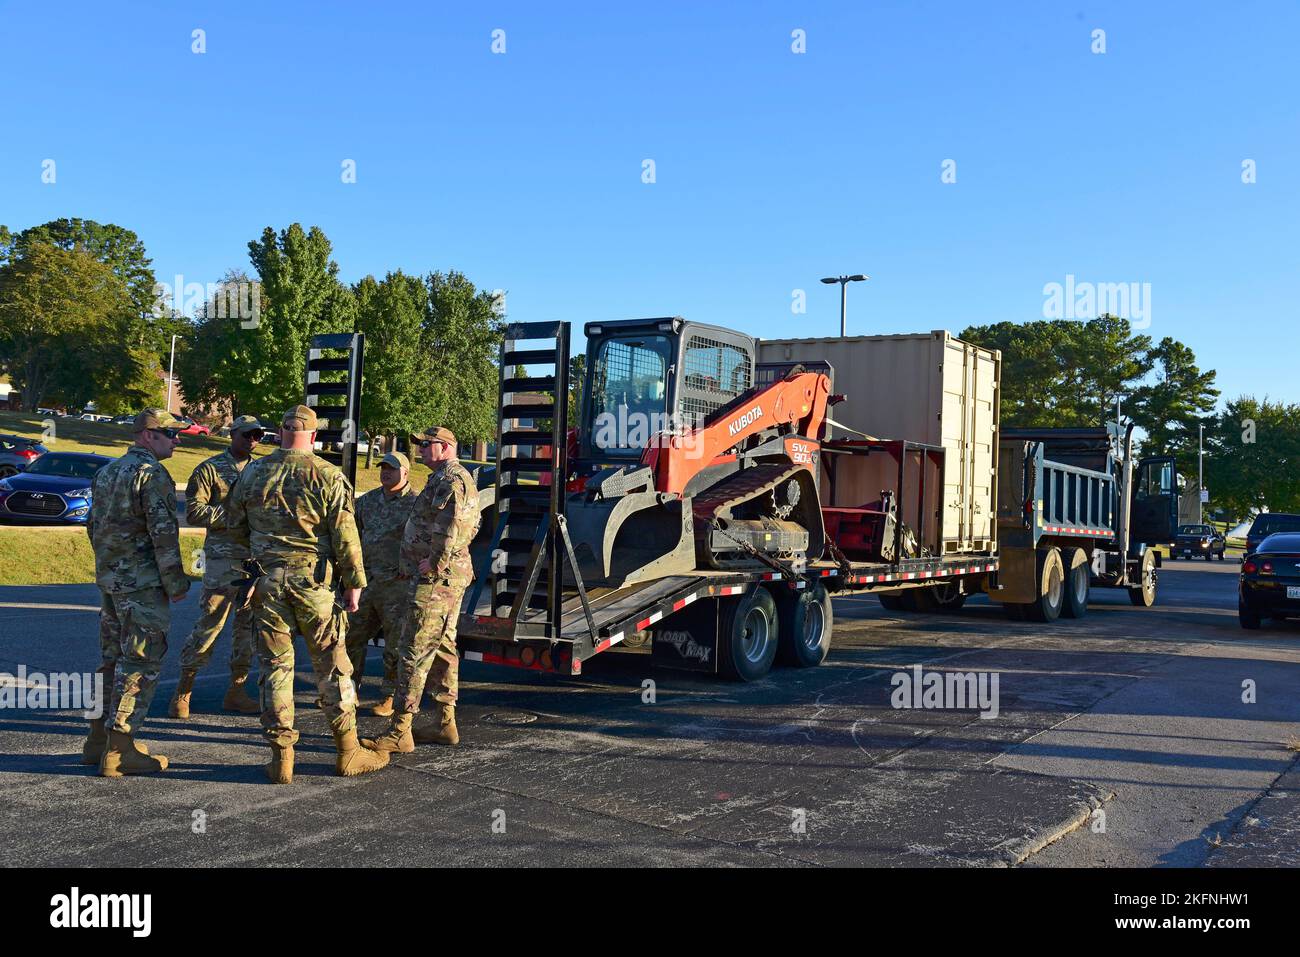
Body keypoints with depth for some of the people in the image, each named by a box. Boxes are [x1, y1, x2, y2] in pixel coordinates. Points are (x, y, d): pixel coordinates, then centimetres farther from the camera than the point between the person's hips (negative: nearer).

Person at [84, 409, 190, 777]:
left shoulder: (107, 471, 14)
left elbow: (93, 525, 20)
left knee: (112, 657, 17)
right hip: (142, 583, -9)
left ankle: (99, 739, 23)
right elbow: (164, 534, -19)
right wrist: (176, 583, -12)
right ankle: (119, 750, -3)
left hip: (108, 579, 9)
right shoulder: (153, 474, -14)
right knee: (140, 663, -4)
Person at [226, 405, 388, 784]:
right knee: (332, 666, 7)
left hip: (267, 581, 3)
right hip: (314, 581, -3)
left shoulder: (252, 473, 3)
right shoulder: (328, 476, -8)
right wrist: (354, 583, -2)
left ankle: (281, 757, 10)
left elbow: (234, 526, 13)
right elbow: (344, 535, -9)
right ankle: (348, 751, 14)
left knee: (275, 666, 9)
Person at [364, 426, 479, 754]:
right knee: (443, 647, 14)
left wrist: (435, 561, -21)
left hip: (435, 577, -11)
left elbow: (452, 527, -27)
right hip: (451, 577, 11)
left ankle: (399, 732, -7)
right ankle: (445, 723, 21)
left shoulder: (450, 479, -13)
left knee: (415, 651, -9)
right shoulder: (451, 478, 20)